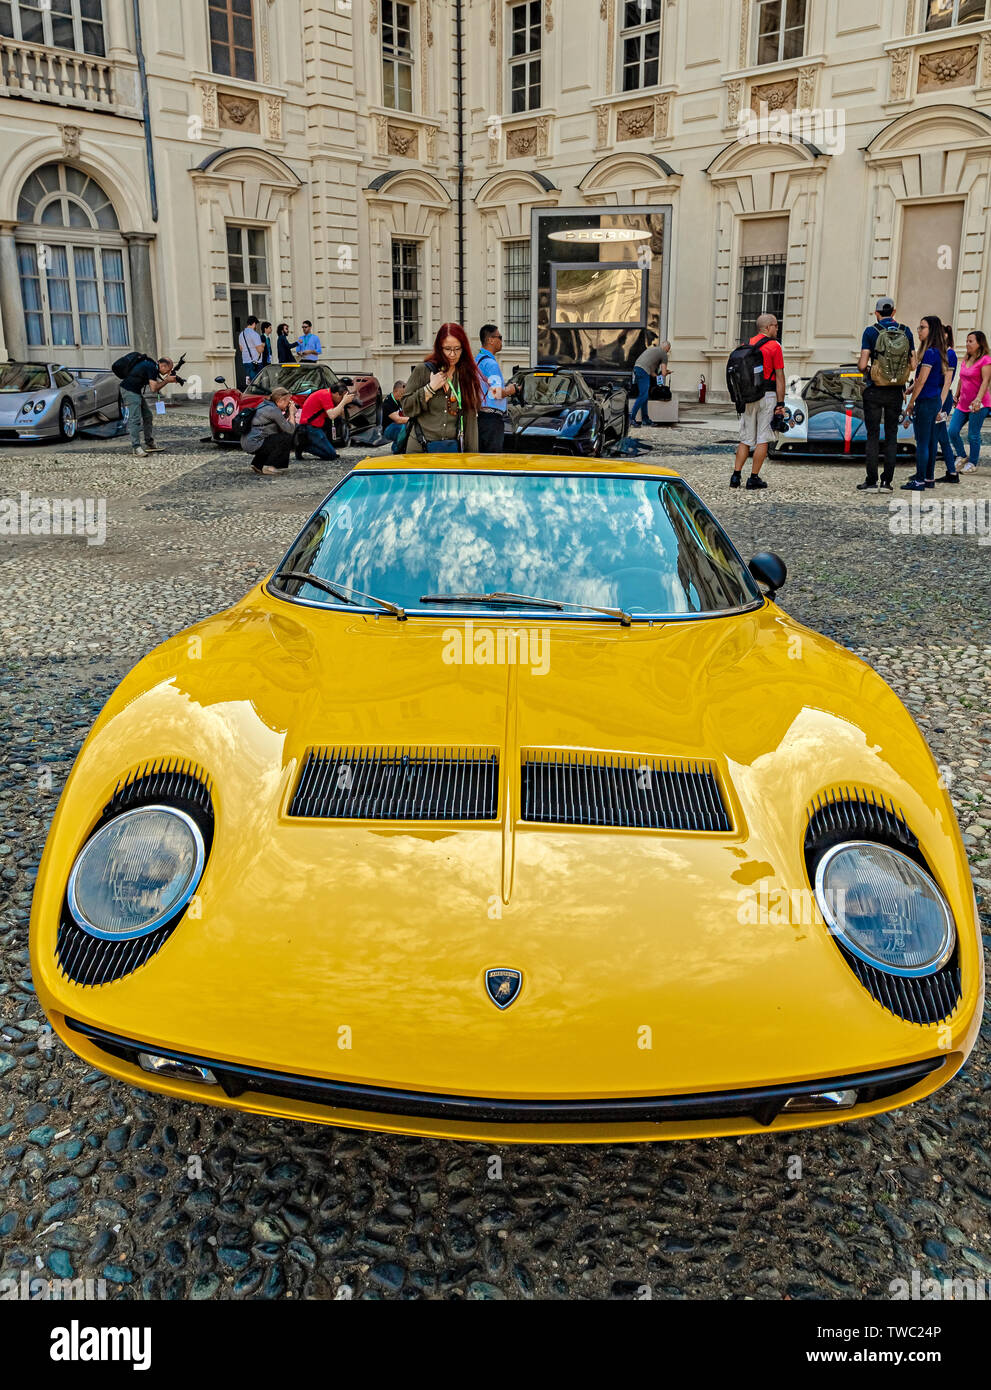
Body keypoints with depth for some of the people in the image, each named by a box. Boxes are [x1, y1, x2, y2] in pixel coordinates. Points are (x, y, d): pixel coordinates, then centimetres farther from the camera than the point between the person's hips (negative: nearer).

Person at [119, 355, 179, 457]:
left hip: (137, 391, 11)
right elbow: (153, 389, -21)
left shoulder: (152, 367, 12)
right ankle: (136, 447, -16)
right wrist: (167, 381, -12)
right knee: (135, 419, -15)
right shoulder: (152, 368, -18)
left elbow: (155, 386, 14)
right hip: (129, 390, -11)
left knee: (148, 416, 13)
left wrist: (167, 379, 2)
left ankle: (150, 444, 20)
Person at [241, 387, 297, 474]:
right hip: (253, 444, -10)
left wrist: (288, 412, 6)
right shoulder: (274, 410, -15)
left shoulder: (266, 405, 13)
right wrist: (292, 413, -3)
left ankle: (258, 464, 23)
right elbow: (290, 430, -16)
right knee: (287, 438, -11)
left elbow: (282, 424, 18)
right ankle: (269, 466, -6)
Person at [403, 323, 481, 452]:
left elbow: (471, 417, 8)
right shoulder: (423, 370, 1)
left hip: (454, 447, 2)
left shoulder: (466, 375, 9)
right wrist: (430, 388, -9)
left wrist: (472, 453, 3)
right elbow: (407, 408, 0)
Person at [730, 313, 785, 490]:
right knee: (763, 439, 0)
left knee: (746, 439, 11)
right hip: (767, 396, -5)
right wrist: (780, 404, -7)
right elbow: (779, 377, -9)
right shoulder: (774, 346, -6)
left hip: (748, 396, 5)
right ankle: (754, 479, 0)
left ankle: (736, 476, 5)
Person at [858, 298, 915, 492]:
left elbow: (862, 364, -11)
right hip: (896, 393, 3)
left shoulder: (871, 331, -6)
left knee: (873, 435, 1)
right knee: (891, 436, 8)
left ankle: (871, 481, -1)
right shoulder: (906, 332, 4)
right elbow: (913, 364, 3)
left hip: (874, 391, -3)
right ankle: (887, 481, 6)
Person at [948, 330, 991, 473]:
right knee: (952, 431, 1)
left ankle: (972, 463, 12)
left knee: (973, 435, -2)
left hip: (978, 405, -7)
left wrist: (978, 399, -27)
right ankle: (961, 457, 20)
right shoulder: (965, 359, 13)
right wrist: (957, 396, 23)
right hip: (963, 404, 7)